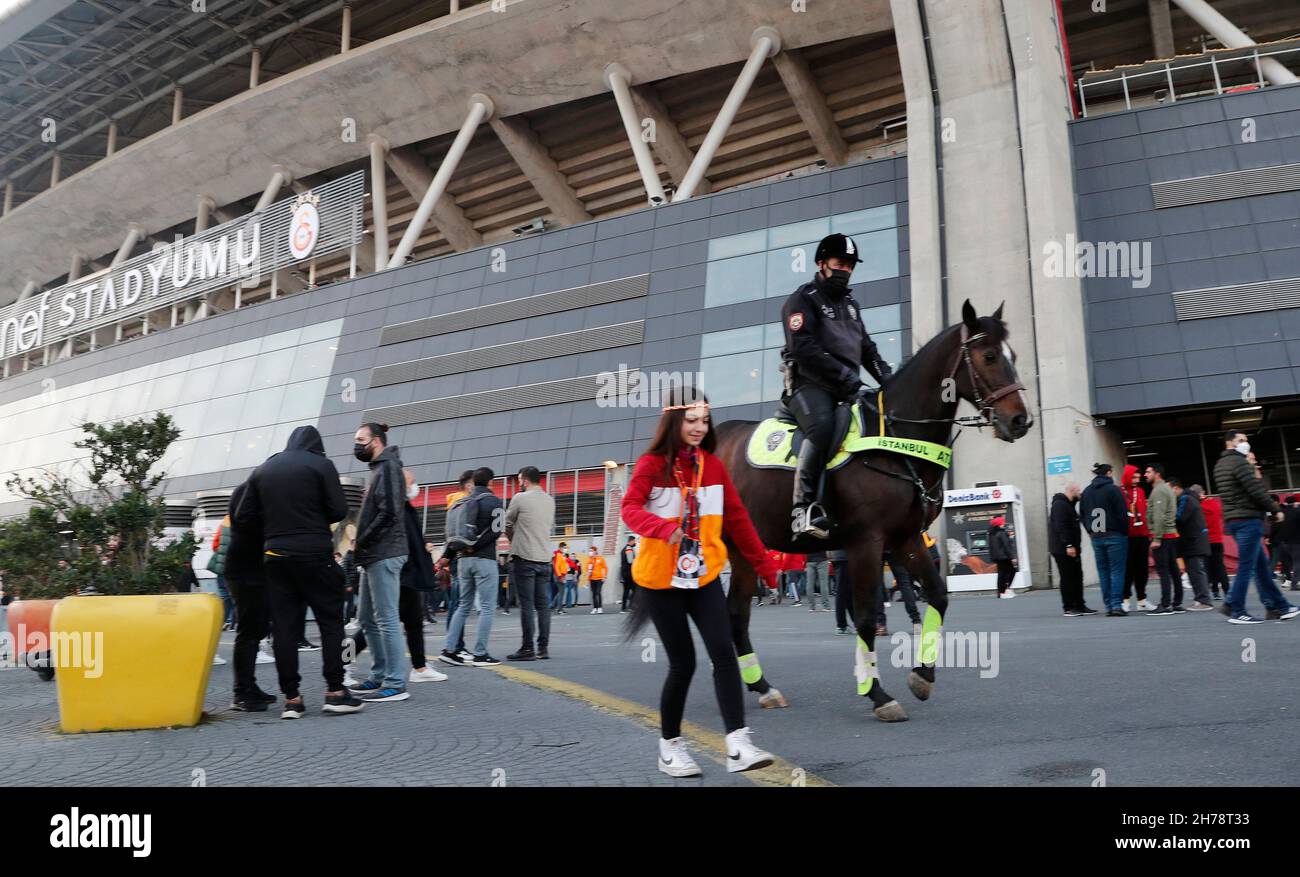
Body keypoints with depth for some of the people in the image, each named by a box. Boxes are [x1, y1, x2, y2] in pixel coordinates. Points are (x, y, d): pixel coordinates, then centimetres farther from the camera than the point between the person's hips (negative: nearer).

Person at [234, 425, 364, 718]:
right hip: (314, 553, -4)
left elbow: (242, 518, 9)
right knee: (330, 620, 3)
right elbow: (338, 510, -6)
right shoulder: (320, 464, -1)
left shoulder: (262, 470, 13)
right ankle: (335, 691, 0)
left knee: (284, 626, 5)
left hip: (275, 555, 4)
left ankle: (291, 698, 5)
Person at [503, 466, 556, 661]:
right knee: (543, 605, 7)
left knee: (526, 605, -4)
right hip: (544, 558, 6)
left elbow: (507, 524, 5)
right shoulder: (550, 500, 12)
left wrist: (514, 541, 22)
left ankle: (528, 649, -2)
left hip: (524, 558, -6)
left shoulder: (520, 498, -6)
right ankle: (543, 647, 8)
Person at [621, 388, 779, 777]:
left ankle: (738, 744, -10)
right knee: (683, 663, 1)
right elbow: (630, 508, -20)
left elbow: (736, 518, 10)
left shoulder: (714, 466, 6)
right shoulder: (652, 464, -7)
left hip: (704, 577, 4)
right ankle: (670, 744, 22)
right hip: (661, 578, -3)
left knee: (723, 653, -11)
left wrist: (764, 564, 12)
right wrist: (663, 527, -40)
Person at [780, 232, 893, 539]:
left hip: (846, 389, 8)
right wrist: (845, 375, -20)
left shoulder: (850, 304, 27)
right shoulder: (803, 300, 2)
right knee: (822, 425, -36)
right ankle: (806, 508, -40)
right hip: (810, 385, -8)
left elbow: (867, 347, 26)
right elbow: (805, 350, -13)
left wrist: (889, 380, 9)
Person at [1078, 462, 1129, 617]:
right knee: (1117, 571, -2)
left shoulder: (1086, 492, 9)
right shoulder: (1113, 489, -8)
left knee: (1103, 572, 8)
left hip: (1096, 538, 5)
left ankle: (1108, 606, 7)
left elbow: (1082, 516, 11)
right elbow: (1122, 513, -10)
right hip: (1114, 536, -5)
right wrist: (1124, 532, 2)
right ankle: (1117, 605, -7)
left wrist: (1091, 533, 14)